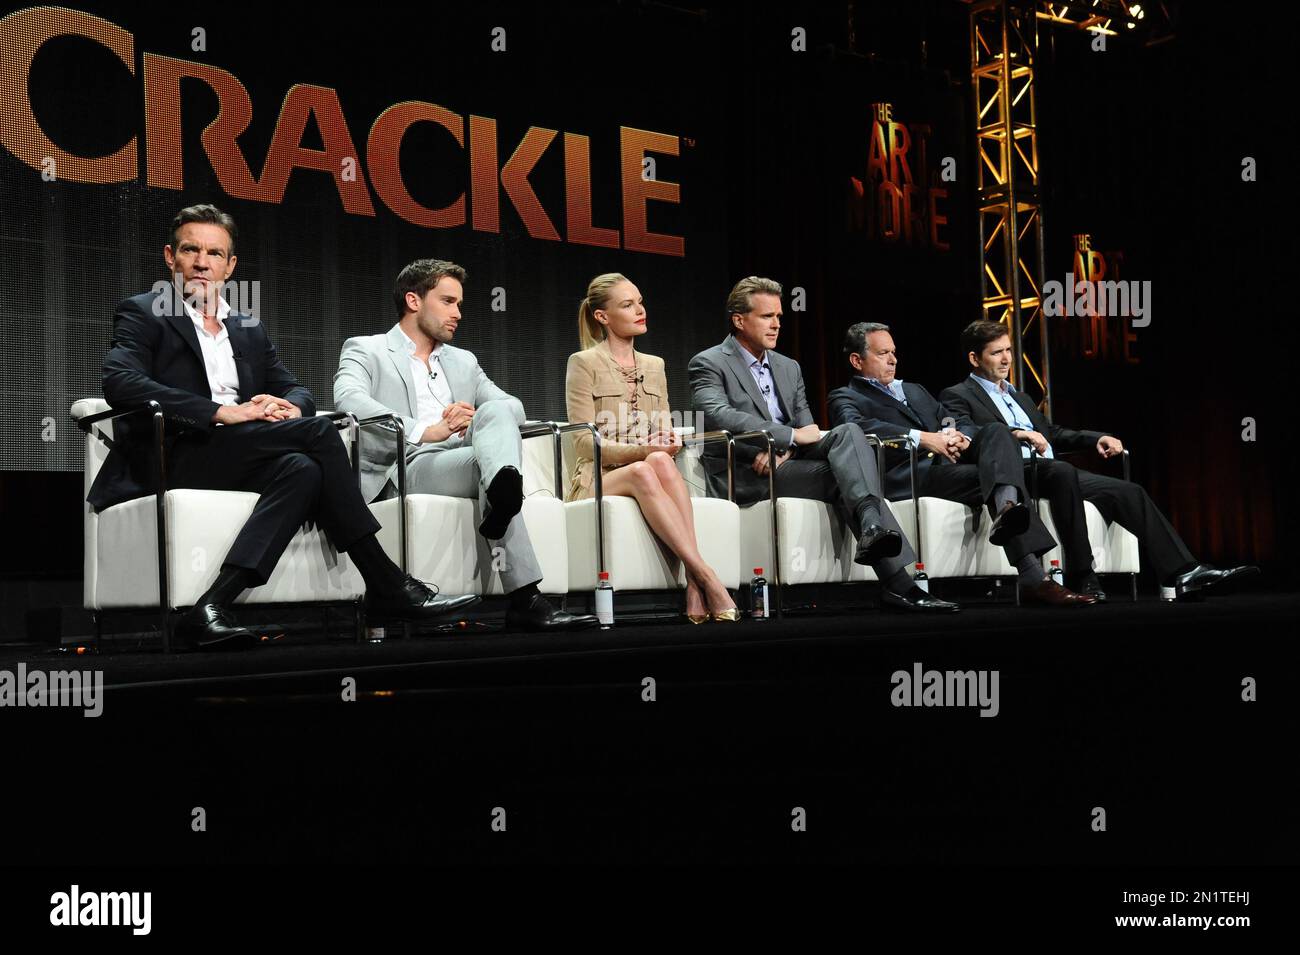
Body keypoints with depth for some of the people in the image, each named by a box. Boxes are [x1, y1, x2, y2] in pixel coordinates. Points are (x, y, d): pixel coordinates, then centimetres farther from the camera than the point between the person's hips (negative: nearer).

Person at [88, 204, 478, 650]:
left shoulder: (250, 330, 26)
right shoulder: (142, 313, 6)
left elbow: (297, 391, 21)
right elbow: (119, 383, -12)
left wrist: (288, 406, -7)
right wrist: (219, 412, -21)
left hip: (240, 459, 6)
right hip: (172, 456, -6)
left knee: (302, 468, -29)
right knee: (319, 433, -23)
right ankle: (385, 585, -21)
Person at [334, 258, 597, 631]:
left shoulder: (464, 362, 30)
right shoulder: (365, 351, 11)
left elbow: (514, 407, 18)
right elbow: (348, 399, -12)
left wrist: (480, 417, -9)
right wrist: (425, 431, -27)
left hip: (461, 463, 5)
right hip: (404, 470, -4)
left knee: (495, 410, -25)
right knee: (486, 459, -32)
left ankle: (503, 486, -57)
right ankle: (525, 600, -40)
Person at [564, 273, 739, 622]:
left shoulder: (654, 366, 19)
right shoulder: (584, 363, 2)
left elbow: (664, 433, 16)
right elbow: (586, 442, -6)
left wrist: (667, 443, -10)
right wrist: (640, 452, -21)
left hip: (647, 470, 4)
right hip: (598, 480, -3)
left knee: (661, 461, -35)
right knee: (644, 471, -38)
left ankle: (694, 582, -46)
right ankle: (706, 576, -47)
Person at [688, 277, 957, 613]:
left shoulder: (788, 368, 22)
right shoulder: (709, 364, 0)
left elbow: (807, 429, 14)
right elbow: (716, 415, -20)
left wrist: (783, 452, -11)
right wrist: (791, 436, -21)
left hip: (786, 464, 6)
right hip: (746, 477, -6)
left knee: (848, 432, -23)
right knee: (846, 473, -24)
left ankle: (872, 526, -39)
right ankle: (897, 582, -34)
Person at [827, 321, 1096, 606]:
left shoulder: (914, 390, 36)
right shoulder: (845, 398, 12)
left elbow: (959, 421, 24)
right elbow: (857, 427, -14)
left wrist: (961, 437, -5)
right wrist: (924, 439, -23)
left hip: (948, 462, 6)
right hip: (908, 474, -6)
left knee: (996, 432, -23)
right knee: (992, 475, -27)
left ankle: (1008, 507, -54)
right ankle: (1033, 578, -42)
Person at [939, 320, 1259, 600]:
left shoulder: (1019, 397, 31)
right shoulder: (957, 396, 6)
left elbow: (1054, 434, 28)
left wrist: (1097, 438, 10)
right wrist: (1015, 434, -27)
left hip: (1056, 473, 8)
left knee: (1129, 492, -8)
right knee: (1061, 471, -38)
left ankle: (1182, 572, -13)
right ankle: (1080, 576, -37)